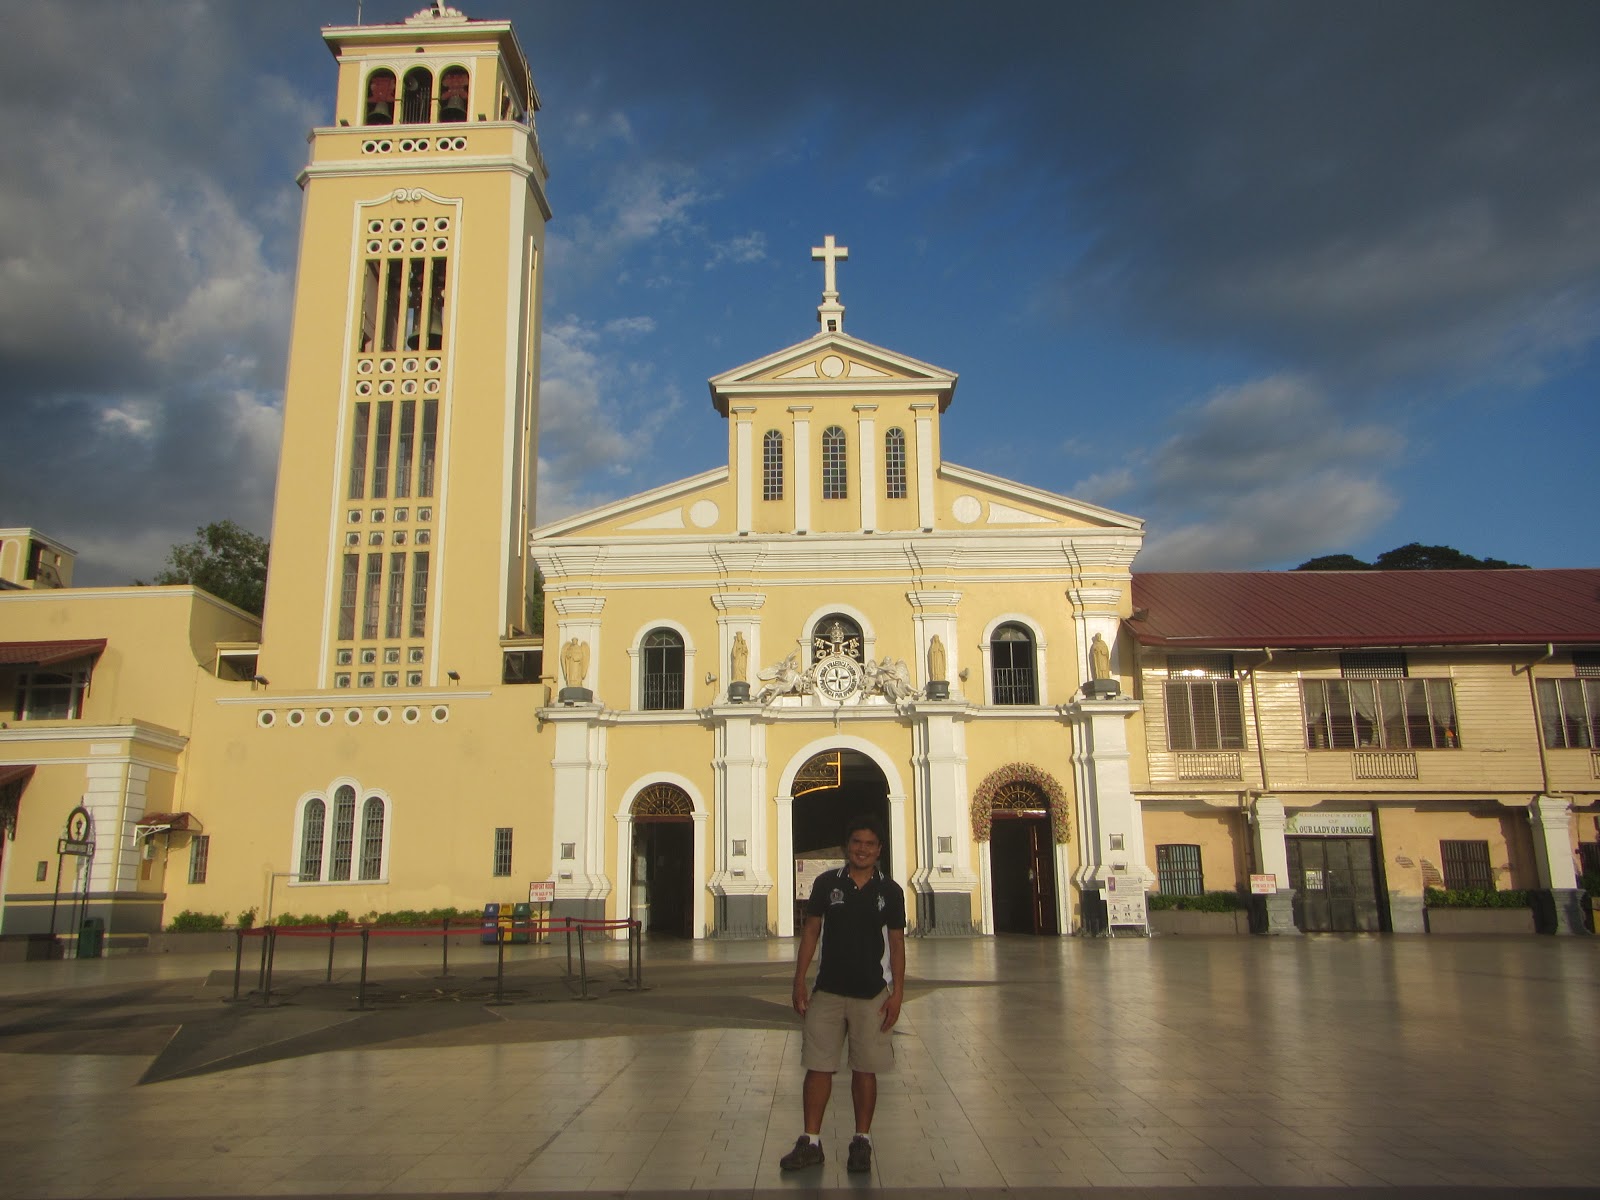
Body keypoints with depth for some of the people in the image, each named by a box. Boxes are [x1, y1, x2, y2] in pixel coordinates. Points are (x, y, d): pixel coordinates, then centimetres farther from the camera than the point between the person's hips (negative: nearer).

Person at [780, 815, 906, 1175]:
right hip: (827, 991, 1)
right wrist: (799, 982, 0)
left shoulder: (890, 891, -1)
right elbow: (811, 931, 4)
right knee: (817, 1066, 3)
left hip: (872, 994, -1)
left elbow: (897, 943, 2)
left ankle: (862, 1141, 20)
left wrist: (898, 992, -4)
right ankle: (811, 1142, 14)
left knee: (865, 1069, 6)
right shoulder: (826, 883, 0)